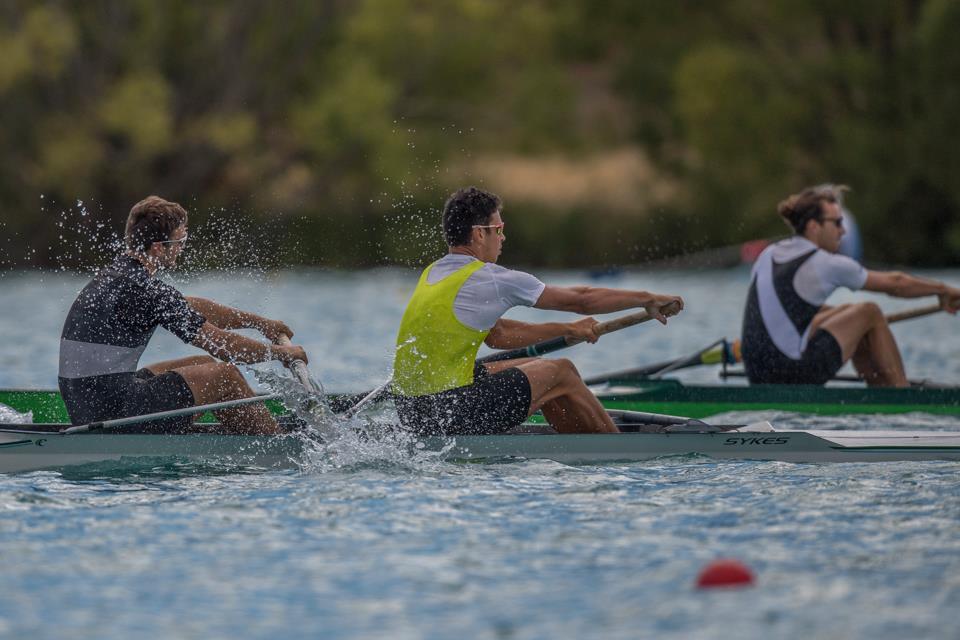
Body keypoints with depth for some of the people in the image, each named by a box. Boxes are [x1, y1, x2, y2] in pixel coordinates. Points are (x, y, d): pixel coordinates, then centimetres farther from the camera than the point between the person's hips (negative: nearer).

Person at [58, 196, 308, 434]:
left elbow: (194, 308, 25)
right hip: (116, 410, -10)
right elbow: (223, 346, -11)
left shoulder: (116, 274, 13)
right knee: (224, 375, 0)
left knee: (202, 365, 20)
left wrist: (260, 322, 28)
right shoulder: (146, 292, -17)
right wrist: (281, 353, 5)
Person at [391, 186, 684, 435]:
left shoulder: (433, 273, 15)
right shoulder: (490, 279, -11)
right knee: (561, 372, 9)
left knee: (536, 368, 25)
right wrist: (648, 299, 12)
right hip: (453, 417, -9)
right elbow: (581, 299, -1)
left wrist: (566, 329, 25)